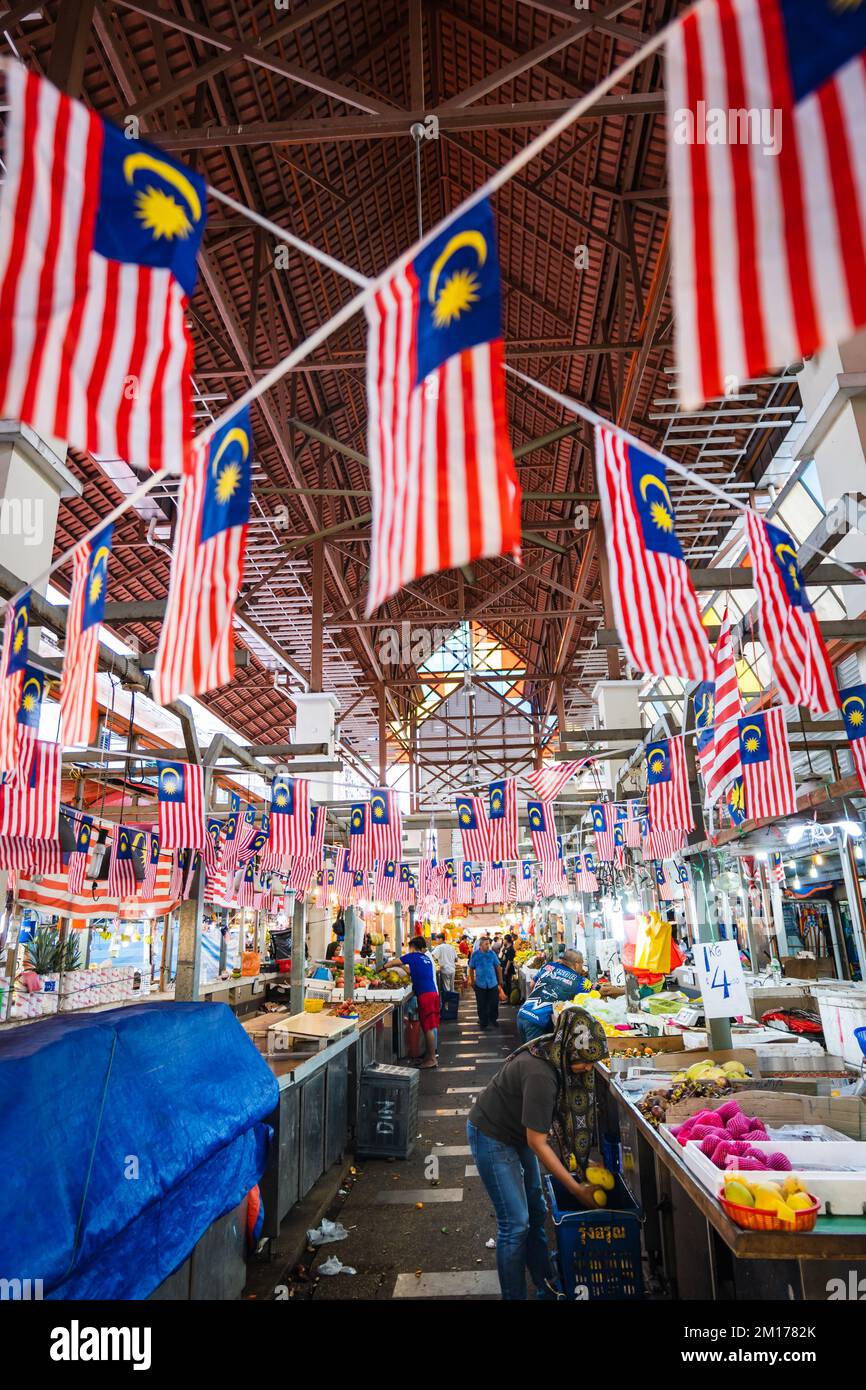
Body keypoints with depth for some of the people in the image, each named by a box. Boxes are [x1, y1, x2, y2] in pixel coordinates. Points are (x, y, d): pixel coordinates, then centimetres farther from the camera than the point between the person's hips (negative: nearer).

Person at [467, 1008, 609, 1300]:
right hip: (492, 1136, -8)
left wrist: (582, 1161, -6)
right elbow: (537, 1143, -28)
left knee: (537, 1213, 16)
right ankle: (514, 1295, 15)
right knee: (516, 1223, -3)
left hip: (518, 1132, 8)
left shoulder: (561, 1060, -14)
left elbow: (572, 1113, 0)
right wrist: (577, 1189, -20)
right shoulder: (540, 1074, -37)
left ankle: (547, 1288, 31)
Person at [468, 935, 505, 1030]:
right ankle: (483, 1023, 22)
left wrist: (500, 981, 5)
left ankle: (493, 1019, 29)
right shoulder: (475, 955, -6)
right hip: (480, 984, -1)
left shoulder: (492, 953, -3)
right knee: (482, 1006, 7)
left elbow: (498, 967, 4)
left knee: (494, 1003, 6)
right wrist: (472, 981, 1)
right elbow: (471, 969, 2)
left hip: (493, 983, 1)